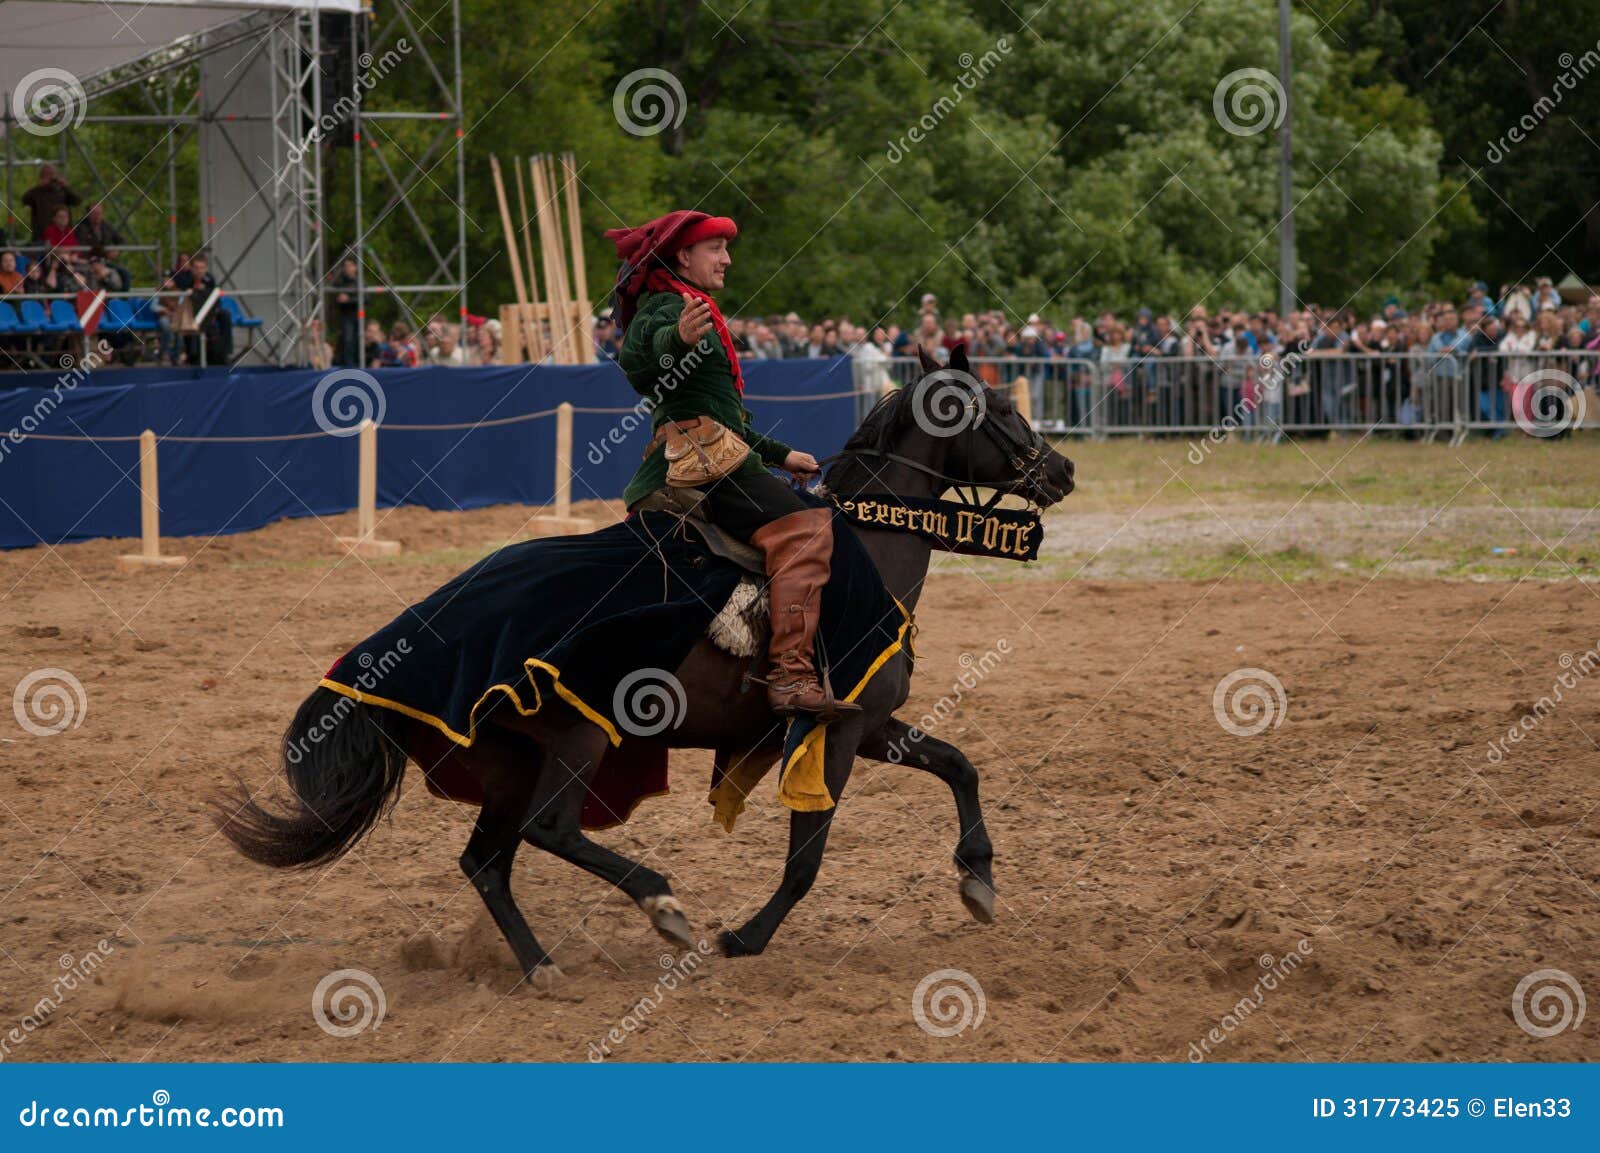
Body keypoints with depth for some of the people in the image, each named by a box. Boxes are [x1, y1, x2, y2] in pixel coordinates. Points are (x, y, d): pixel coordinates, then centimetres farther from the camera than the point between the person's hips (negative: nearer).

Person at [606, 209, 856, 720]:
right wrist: (677, 338, -48)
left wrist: (781, 455, 36)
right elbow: (636, 356, -28)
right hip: (699, 461, -11)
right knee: (803, 527, -26)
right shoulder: (667, 305, -3)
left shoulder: (692, 310, 29)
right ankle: (791, 676, -40)